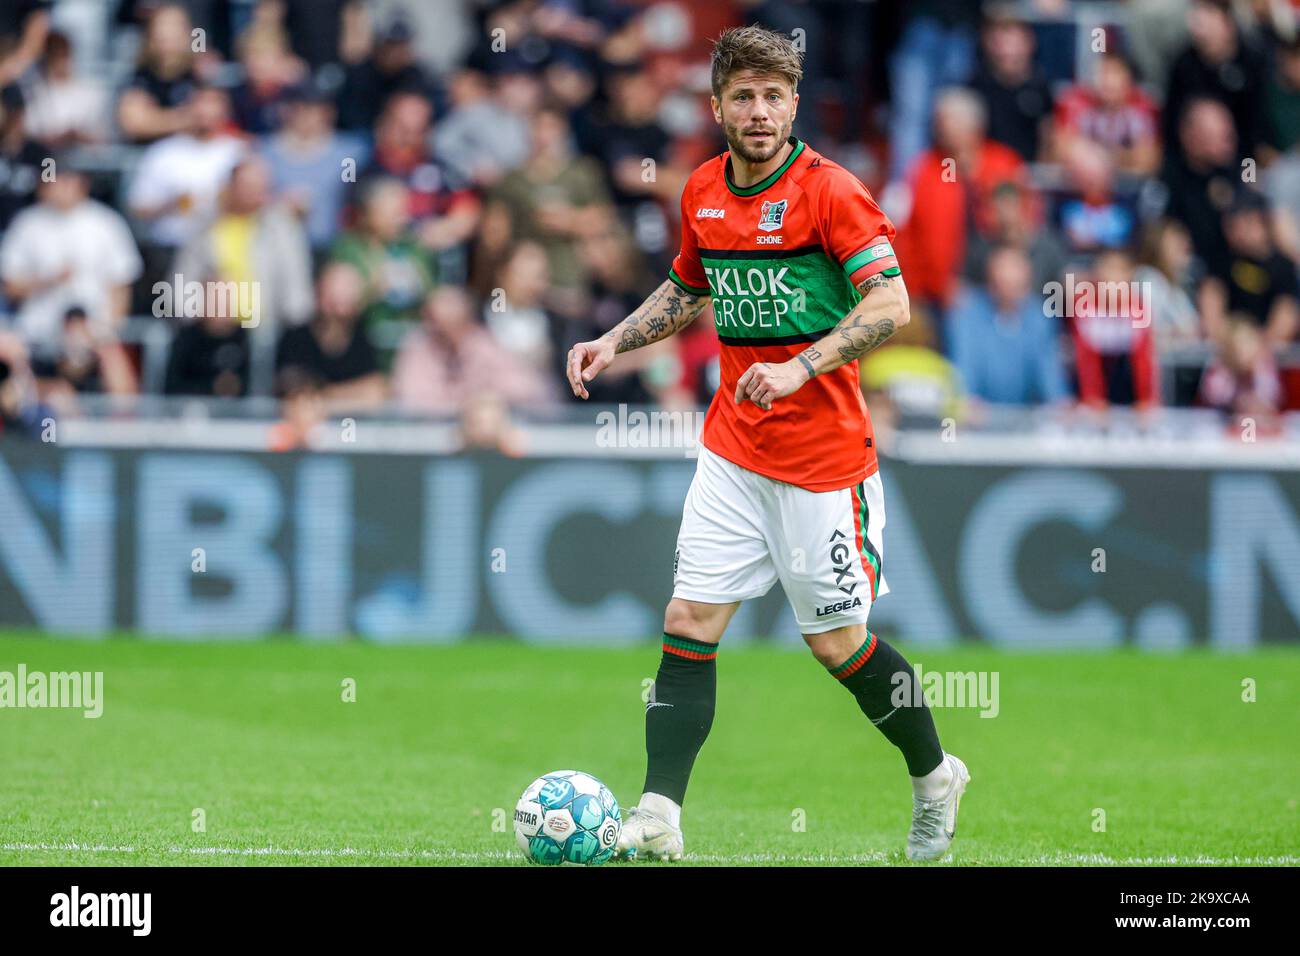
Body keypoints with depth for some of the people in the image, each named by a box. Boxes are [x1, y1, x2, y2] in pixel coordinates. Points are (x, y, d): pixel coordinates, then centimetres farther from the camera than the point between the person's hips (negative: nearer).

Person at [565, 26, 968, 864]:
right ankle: (658, 820, -9)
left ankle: (935, 778, 27)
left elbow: (890, 304, -20)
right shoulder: (703, 193, 7)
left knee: (837, 641, 3)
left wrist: (801, 368, -29)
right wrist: (616, 342, 11)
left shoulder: (828, 191, -12)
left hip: (824, 456, -5)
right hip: (732, 447, 5)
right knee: (690, 621, -6)